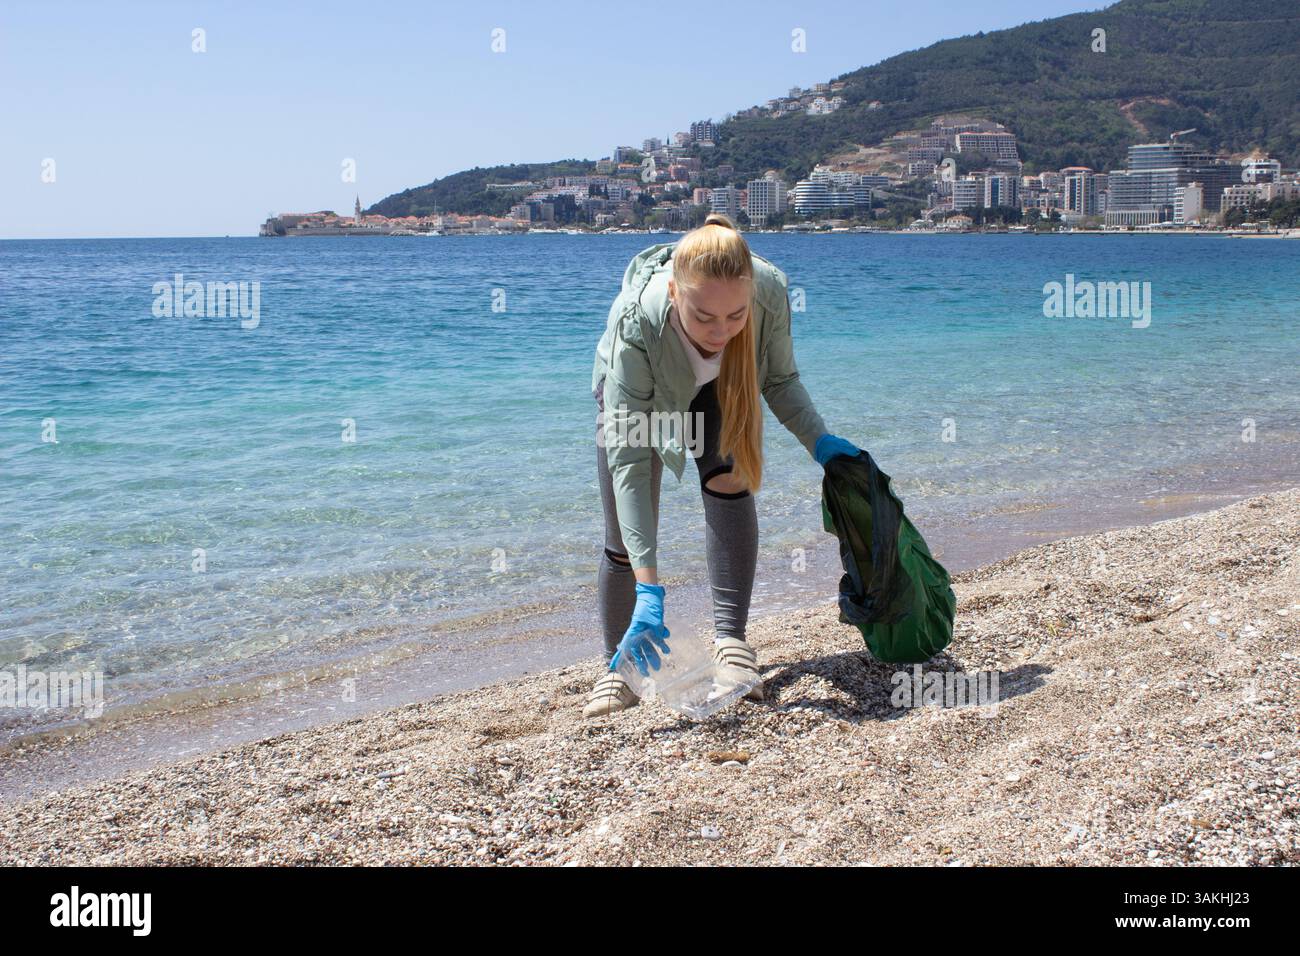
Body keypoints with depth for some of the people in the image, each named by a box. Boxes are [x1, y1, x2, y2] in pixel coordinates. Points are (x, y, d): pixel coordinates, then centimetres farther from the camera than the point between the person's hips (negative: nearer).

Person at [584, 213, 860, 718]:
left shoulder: (770, 291, -37)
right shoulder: (635, 326, -45)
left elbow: (781, 379, -14)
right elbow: (628, 463, -43)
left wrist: (818, 440, -30)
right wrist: (649, 587, -47)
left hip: (722, 389, 2)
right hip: (638, 391, -2)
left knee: (728, 481, -25)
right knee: (624, 539, -5)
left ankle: (730, 639, -18)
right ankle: (619, 667, 14)